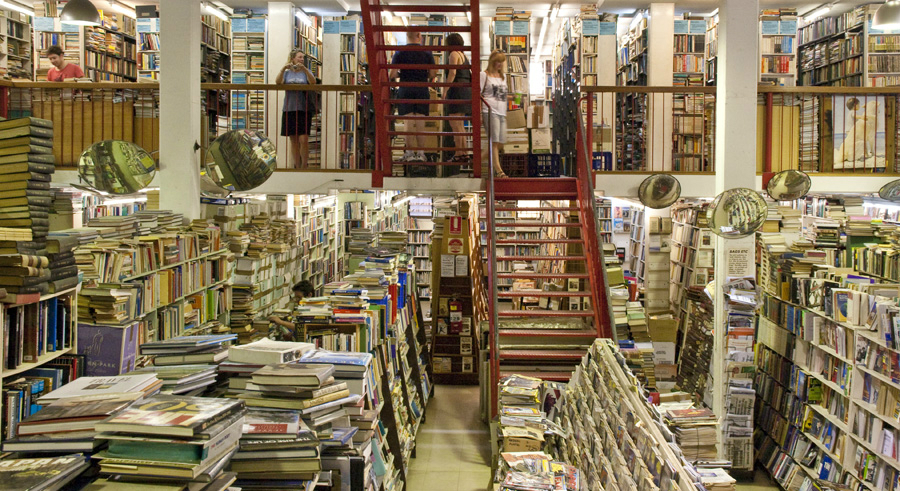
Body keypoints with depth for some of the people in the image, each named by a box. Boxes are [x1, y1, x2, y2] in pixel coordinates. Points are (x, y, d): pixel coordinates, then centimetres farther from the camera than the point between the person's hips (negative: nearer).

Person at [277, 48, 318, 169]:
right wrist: (283, 69, -20)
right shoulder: (287, 73, 11)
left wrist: (304, 69, -23)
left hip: (304, 110, -2)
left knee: (303, 140, -10)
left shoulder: (306, 72, 8)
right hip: (289, 109, 2)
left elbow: (313, 82, -12)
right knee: (294, 141, 5)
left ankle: (304, 166, 1)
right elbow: (278, 82, -7)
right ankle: (297, 167, 12)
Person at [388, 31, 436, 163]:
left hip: (405, 89, -1)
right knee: (421, 124, 4)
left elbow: (392, 75, -6)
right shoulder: (427, 53, 2)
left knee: (409, 123, 0)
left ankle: (410, 153, -1)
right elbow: (432, 74, 1)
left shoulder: (400, 53, -2)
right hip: (422, 90, 1)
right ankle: (421, 152, 5)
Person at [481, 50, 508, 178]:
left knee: (501, 143, 1)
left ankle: (482, 159, 17)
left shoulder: (503, 76, 21)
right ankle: (498, 170, -12)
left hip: (502, 113, 7)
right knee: (495, 141, -12)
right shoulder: (484, 75, 2)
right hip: (490, 112, -7)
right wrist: (479, 114, -10)